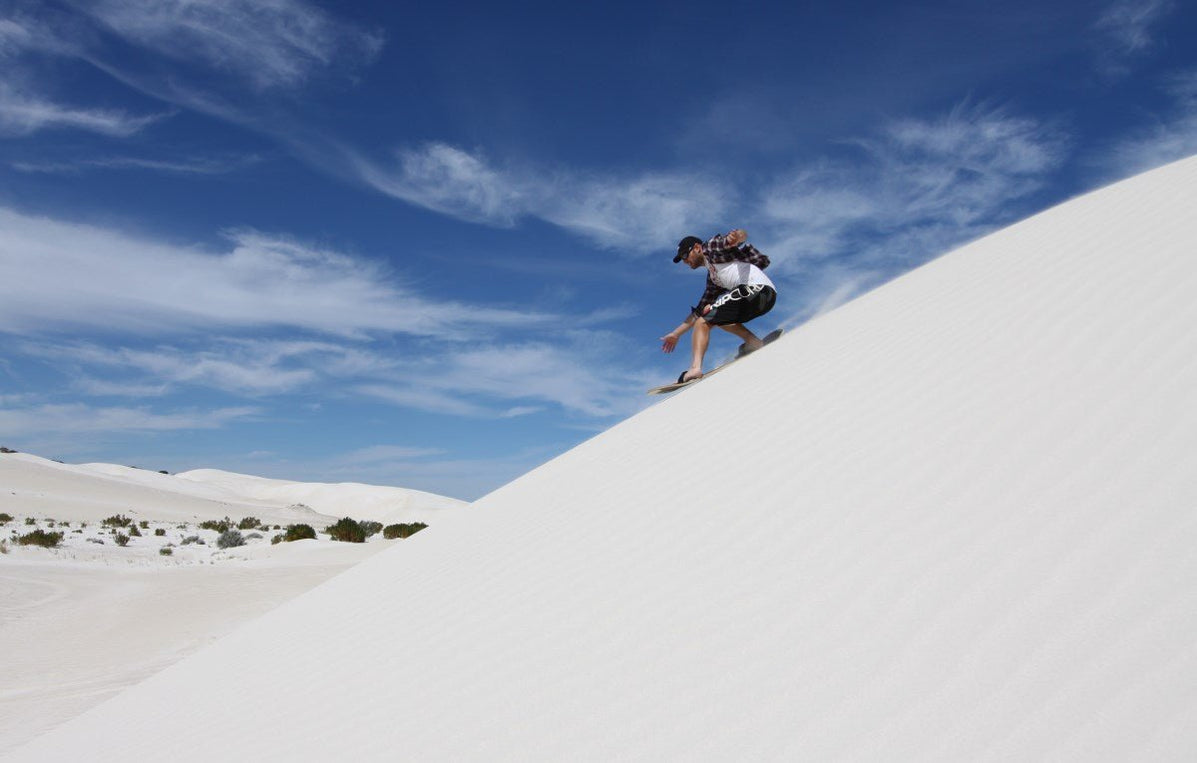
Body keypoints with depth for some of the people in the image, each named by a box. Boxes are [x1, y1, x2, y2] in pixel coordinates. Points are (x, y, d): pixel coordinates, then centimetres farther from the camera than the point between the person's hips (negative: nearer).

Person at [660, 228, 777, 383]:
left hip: (757, 288, -9)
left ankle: (695, 368, -28)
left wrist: (736, 236, -31)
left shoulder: (711, 248, 10)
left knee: (702, 323, -11)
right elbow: (699, 311, 32)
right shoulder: (712, 277, 30)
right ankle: (754, 342, 9)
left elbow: (742, 235, -6)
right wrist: (676, 334, 34)